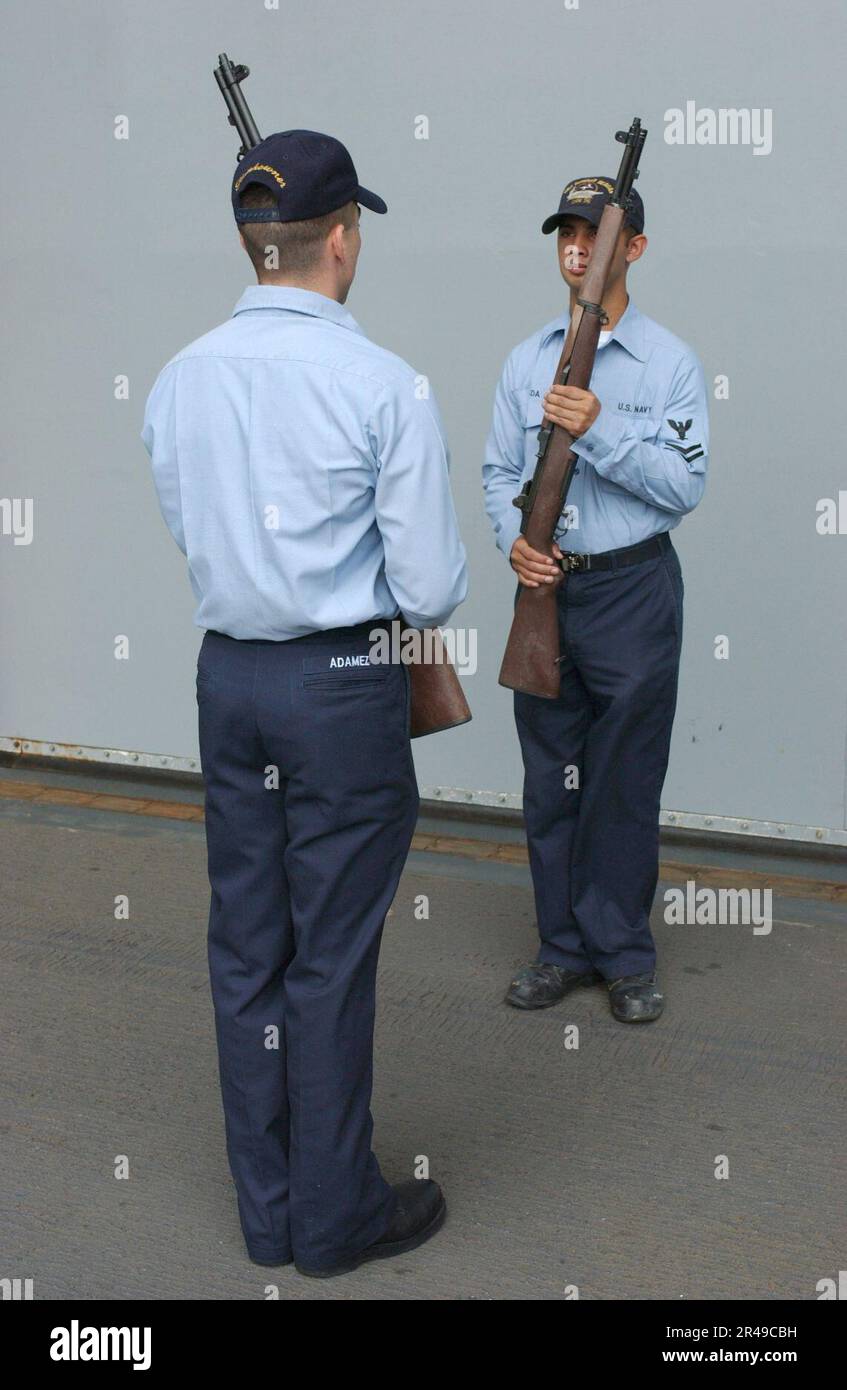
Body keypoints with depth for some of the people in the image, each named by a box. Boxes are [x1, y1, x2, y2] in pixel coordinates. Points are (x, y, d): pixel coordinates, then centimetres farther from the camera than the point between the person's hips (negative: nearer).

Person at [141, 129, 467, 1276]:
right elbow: (431, 588, -13)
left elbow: (189, 537, 12)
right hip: (344, 684, -5)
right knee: (331, 954, 6)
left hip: (227, 675, 6)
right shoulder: (385, 386, -14)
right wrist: (424, 592, 9)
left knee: (246, 941, 15)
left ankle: (267, 1208, 31)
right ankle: (335, 1214, 24)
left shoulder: (180, 379, 2)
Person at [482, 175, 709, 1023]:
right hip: (545, 588, 4)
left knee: (625, 784, 4)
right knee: (551, 781, 10)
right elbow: (498, 470, 9)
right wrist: (514, 540, -10)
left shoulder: (670, 363, -2)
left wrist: (600, 431, -20)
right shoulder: (527, 360, 10)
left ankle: (624, 955, 19)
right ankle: (564, 947, 24)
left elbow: (686, 483, -11)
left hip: (632, 591, -4)